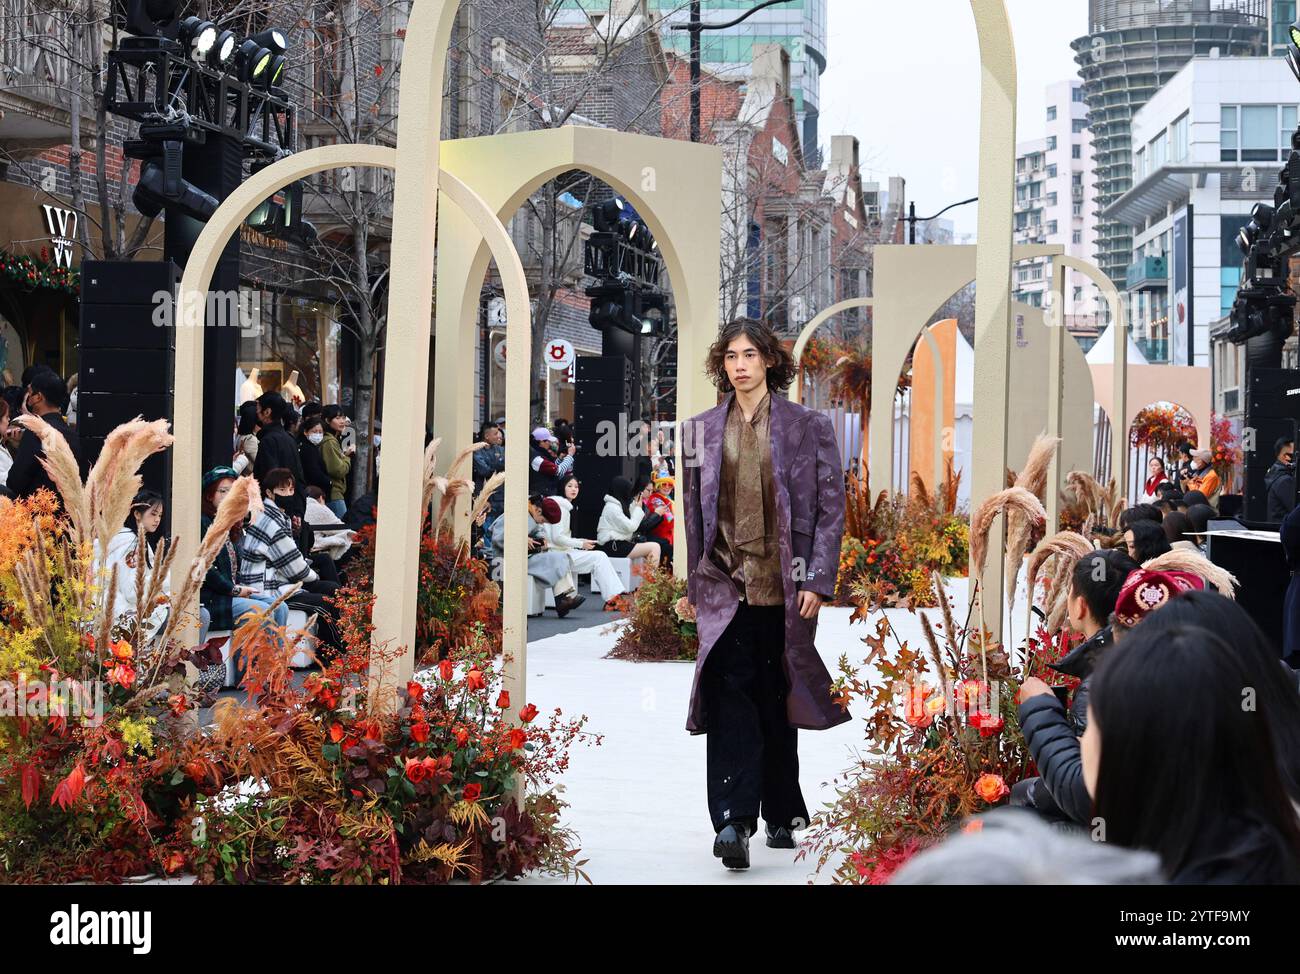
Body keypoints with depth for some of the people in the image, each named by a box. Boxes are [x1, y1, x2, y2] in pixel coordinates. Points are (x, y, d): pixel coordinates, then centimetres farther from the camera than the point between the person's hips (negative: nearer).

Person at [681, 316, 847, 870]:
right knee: (729, 694, -14)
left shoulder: (808, 427, 1)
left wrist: (818, 581, -8)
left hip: (784, 586, -1)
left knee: (776, 700, 7)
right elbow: (693, 512, 13)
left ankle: (781, 816, 22)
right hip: (725, 582, 1)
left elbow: (831, 508, 0)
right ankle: (733, 821, -20)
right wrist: (694, 586, 9)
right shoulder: (703, 430, 9)